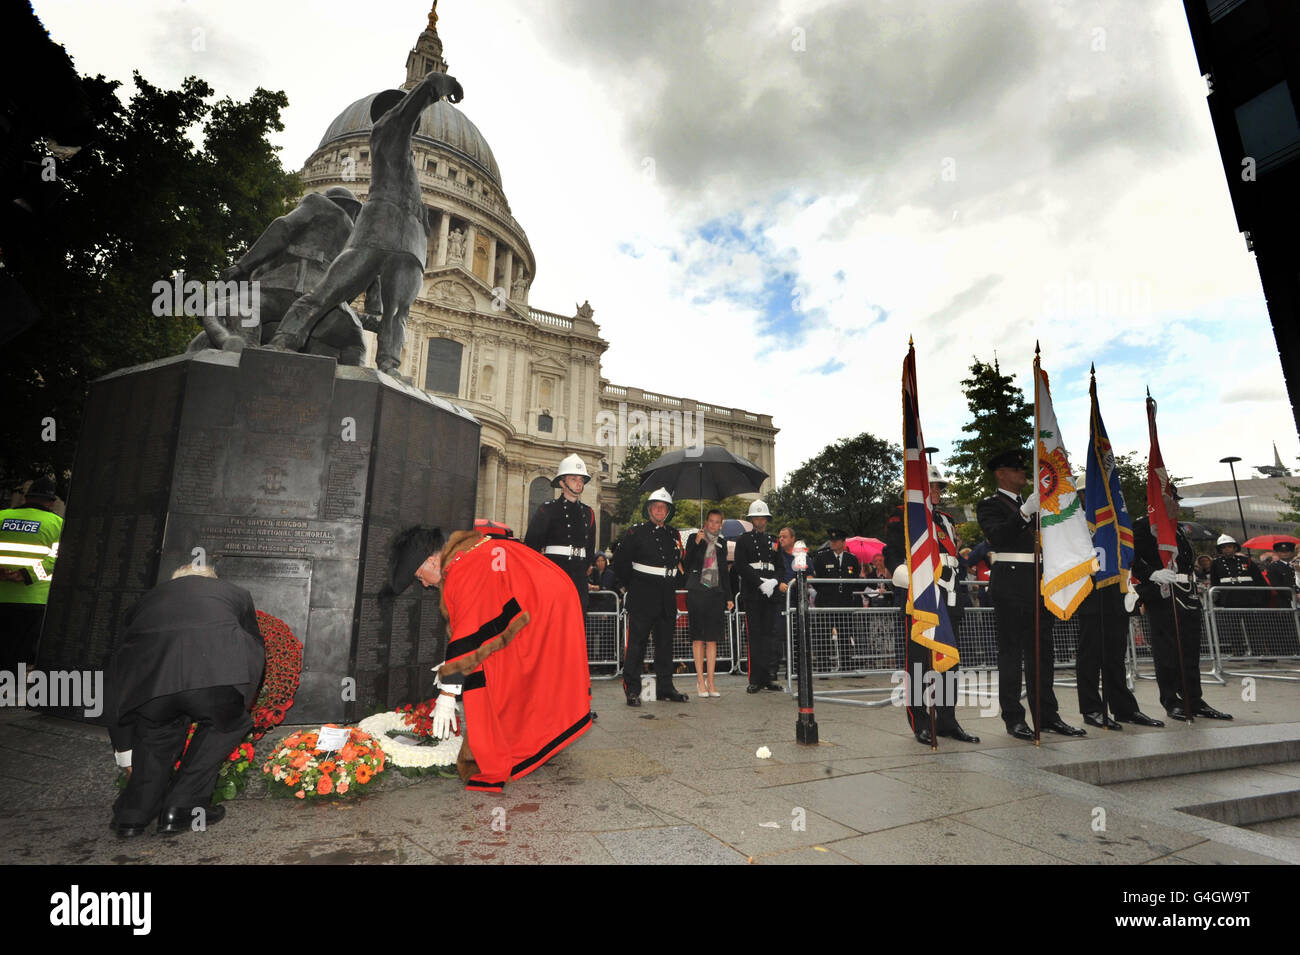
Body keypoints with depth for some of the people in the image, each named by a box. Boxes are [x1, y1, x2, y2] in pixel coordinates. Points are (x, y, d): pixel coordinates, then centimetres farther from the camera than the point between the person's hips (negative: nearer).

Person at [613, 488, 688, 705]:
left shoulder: (674, 535, 13)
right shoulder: (636, 532, -1)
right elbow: (620, 562, 0)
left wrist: (671, 585, 15)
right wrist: (634, 584, 3)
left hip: (667, 598, 5)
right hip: (642, 597, -5)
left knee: (665, 642, 10)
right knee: (637, 642, -3)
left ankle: (665, 687, 20)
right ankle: (632, 690, 5)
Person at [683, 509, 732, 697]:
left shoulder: (722, 543, 13)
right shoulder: (694, 538, 1)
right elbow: (686, 565, -8)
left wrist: (728, 597, 14)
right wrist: (696, 543, -17)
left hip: (716, 593, 4)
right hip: (697, 592, -3)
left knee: (712, 638, 5)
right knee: (698, 637, 0)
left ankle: (710, 682, 10)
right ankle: (700, 681, 7)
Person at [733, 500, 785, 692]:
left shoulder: (774, 541, 19)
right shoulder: (743, 540, 8)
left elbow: (780, 566, 16)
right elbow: (741, 565, -3)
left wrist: (776, 582, -6)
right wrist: (761, 583, -13)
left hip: (773, 593, 3)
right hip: (752, 593, -3)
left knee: (773, 633, -2)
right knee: (755, 635, -2)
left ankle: (770, 676, 4)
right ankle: (756, 679, 2)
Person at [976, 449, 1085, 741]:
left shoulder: (1029, 505, 22)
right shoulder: (989, 506, -2)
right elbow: (998, 536, -20)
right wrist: (1026, 511, -27)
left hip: (1039, 585, 7)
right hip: (1010, 587, -7)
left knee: (1042, 652, 9)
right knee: (1011, 652, -2)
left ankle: (1047, 716, 17)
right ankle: (1014, 719, 4)